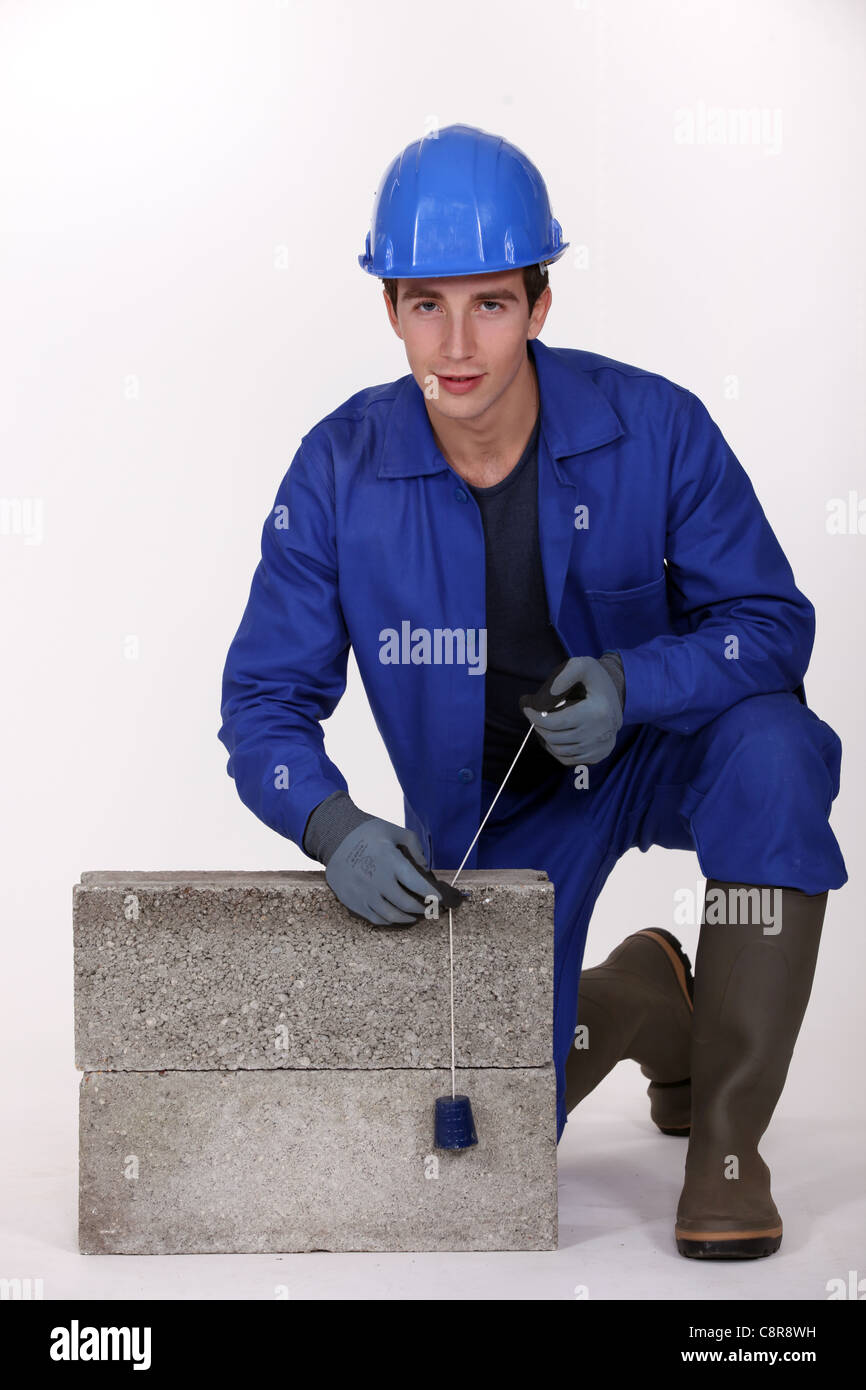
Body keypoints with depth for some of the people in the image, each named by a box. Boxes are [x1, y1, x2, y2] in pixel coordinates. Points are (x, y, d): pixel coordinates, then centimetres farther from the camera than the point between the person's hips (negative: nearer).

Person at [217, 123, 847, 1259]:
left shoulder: (654, 427, -19)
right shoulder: (339, 470, -16)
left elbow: (771, 621, -14)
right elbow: (266, 699, -13)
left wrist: (632, 685, -33)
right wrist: (334, 826, -33)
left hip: (661, 744, -1)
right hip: (488, 808, 1)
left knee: (772, 747, -37)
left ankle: (727, 1141, -21)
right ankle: (641, 1002, 27)